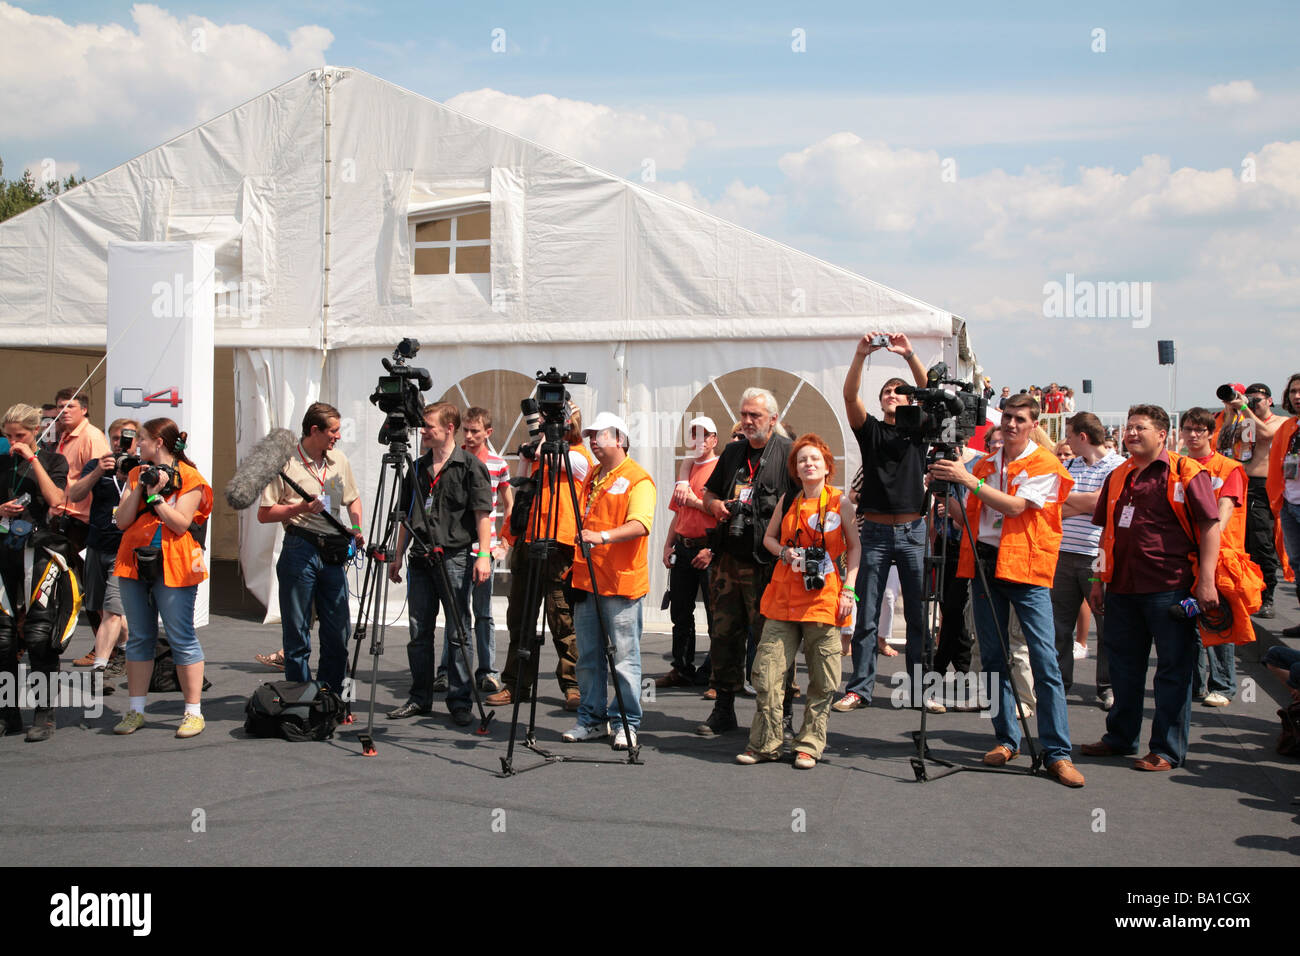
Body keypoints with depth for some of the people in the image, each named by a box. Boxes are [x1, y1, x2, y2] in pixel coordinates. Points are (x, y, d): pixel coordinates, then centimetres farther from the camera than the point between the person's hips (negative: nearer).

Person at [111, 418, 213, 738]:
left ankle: (194, 712, 1)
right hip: (134, 562, 6)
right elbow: (122, 521, 6)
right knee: (139, 638, 10)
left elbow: (181, 524, -13)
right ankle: (135, 710, 17)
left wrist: (155, 495, -15)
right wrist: (140, 489, -3)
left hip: (173, 567, -6)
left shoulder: (188, 478, -3)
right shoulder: (137, 474, 14)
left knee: (182, 638, -4)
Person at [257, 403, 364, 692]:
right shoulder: (286, 463, -4)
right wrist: (300, 508, -16)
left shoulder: (339, 460, 13)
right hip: (300, 551, -5)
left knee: (338, 634, 7)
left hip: (334, 553, 5)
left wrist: (357, 528, 8)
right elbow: (264, 514, -4)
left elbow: (353, 499, 25)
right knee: (297, 634, 2)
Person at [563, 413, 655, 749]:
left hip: (621, 582, -7)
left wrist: (603, 536, -34)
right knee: (588, 655, 10)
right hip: (586, 580, 7)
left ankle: (626, 724, 6)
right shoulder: (591, 477, 18)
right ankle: (592, 719, 20)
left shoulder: (638, 479, -7)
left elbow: (640, 524, -21)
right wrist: (577, 561, 18)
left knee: (625, 657, -2)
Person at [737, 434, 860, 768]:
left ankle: (809, 745, 13)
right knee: (767, 670, -2)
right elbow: (768, 537, 20)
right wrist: (784, 552, -2)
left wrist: (848, 590, -5)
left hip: (824, 599, -2)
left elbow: (854, 547, 4)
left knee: (822, 679, 2)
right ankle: (766, 744, 9)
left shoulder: (841, 501, 2)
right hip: (783, 597, 2)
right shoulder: (787, 502, 9)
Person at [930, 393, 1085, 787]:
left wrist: (968, 480, -20)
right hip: (984, 562, 5)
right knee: (993, 658, 7)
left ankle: (1057, 752, -6)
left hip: (1025, 566, -5)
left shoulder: (1045, 465, -2)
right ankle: (1007, 740, 18)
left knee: (1044, 660, -9)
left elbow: (1015, 506, -16)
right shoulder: (985, 465, 16)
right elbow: (968, 516, 20)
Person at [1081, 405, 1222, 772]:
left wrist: (1206, 580, -16)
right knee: (1123, 665, 15)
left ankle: (1167, 750, 10)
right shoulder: (1118, 477, 14)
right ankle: (1120, 738, 27)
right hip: (1123, 588, 6)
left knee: (1173, 668, 2)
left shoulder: (1185, 472, -5)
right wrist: (1099, 580, 17)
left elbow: (1210, 526, -9)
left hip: (1169, 587, -6)